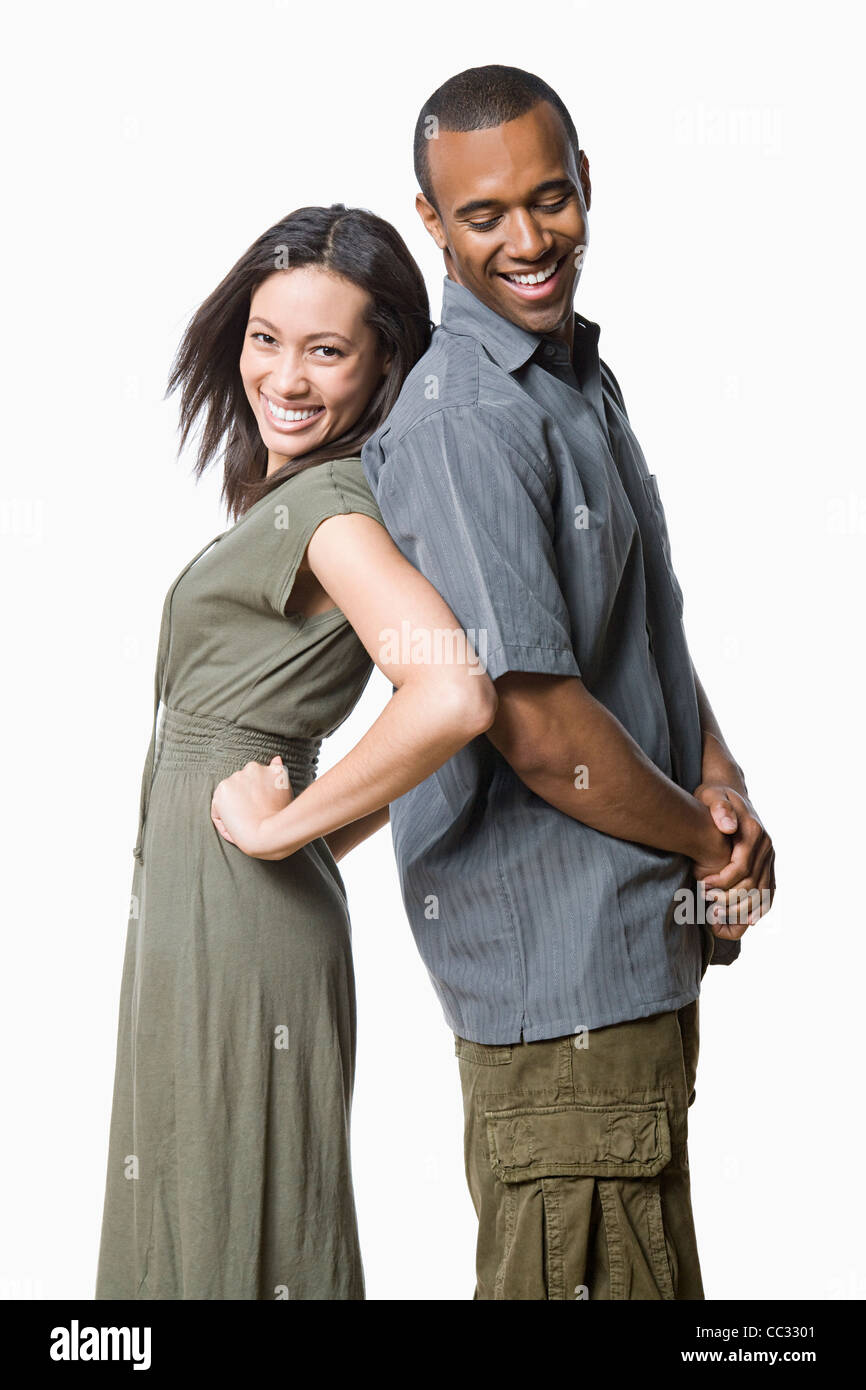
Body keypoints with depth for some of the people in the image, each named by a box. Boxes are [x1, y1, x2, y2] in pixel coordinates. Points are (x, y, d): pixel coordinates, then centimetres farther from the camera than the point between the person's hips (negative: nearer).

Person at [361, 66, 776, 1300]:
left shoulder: (583, 380, 14)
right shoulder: (462, 422, -20)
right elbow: (534, 722, -24)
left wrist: (723, 783, -1)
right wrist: (709, 845, -9)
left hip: (639, 945, 10)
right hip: (558, 968, -10)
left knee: (659, 1271, 19)